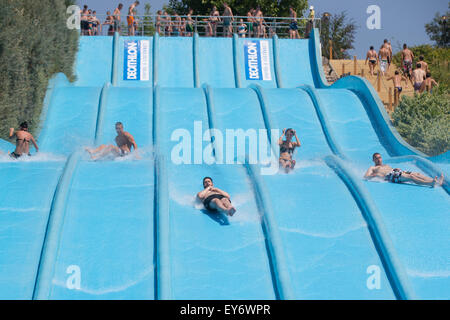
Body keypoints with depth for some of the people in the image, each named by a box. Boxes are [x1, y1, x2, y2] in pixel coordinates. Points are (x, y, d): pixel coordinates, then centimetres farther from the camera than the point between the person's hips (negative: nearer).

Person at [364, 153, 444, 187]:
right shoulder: (373, 168, 21)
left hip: (397, 172, 7)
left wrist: (397, 169, 8)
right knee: (410, 177, -30)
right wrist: (376, 175, -14)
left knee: (417, 174, -17)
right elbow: (366, 177, 6)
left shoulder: (386, 165, 42)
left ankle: (437, 182, -37)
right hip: (390, 176, -7)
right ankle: (431, 183, -50)